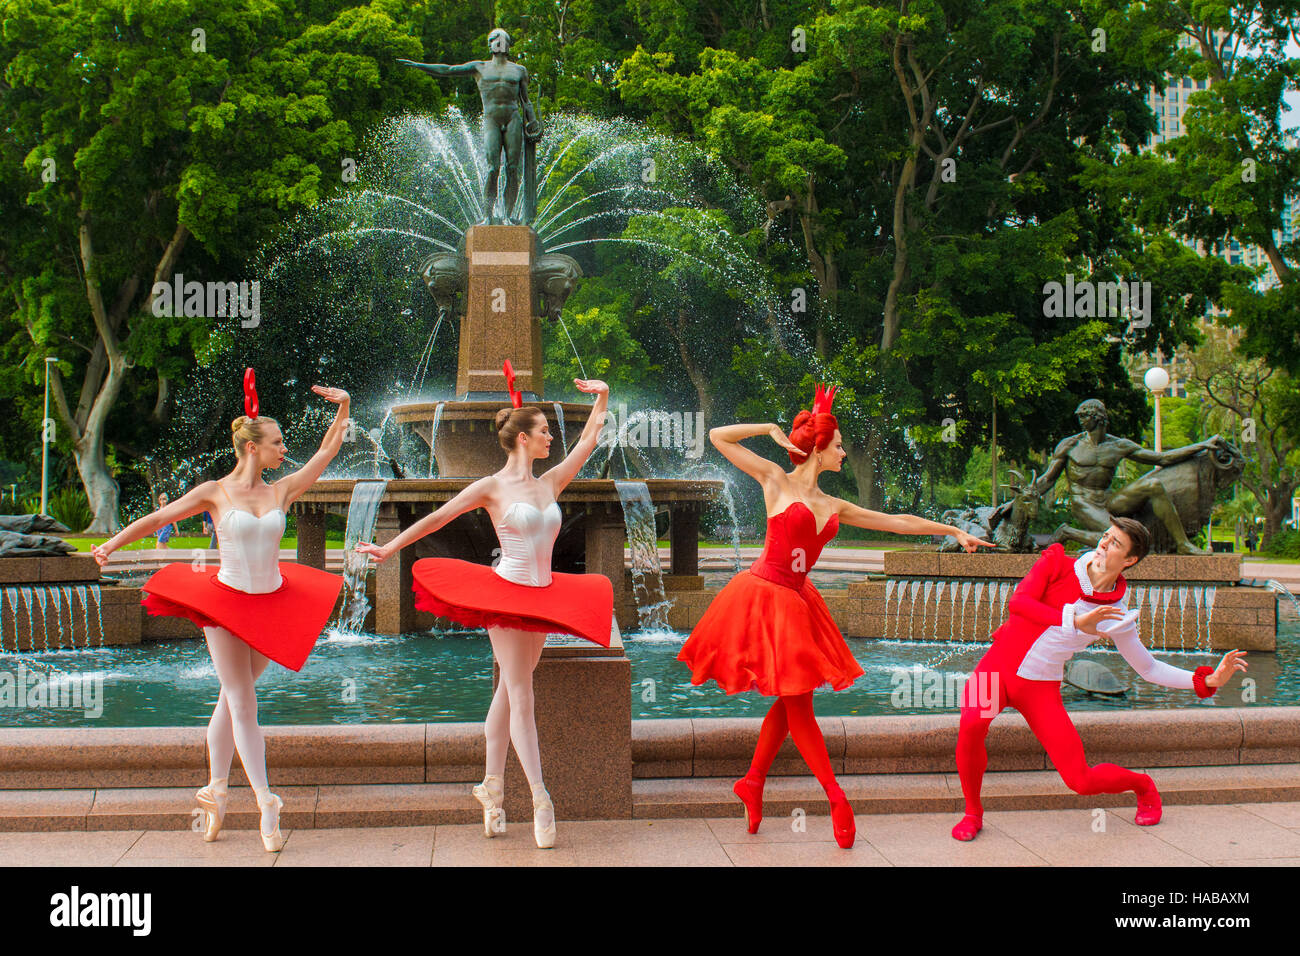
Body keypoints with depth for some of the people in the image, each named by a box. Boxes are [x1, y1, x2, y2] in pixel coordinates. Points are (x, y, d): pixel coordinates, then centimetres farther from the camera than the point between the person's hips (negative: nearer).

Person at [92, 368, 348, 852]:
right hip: (226, 602, -4)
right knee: (242, 704, -3)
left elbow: (326, 453, 8)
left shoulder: (281, 490, 5)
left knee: (231, 698, 12)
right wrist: (112, 543, -6)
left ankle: (216, 790, 23)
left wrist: (343, 407, 0)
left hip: (272, 604, 4)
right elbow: (157, 518, 1)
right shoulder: (214, 493, -4)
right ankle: (266, 804, -4)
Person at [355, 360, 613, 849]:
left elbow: (588, 443, 18)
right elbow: (437, 517, 1)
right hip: (506, 591, -6)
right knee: (520, 696, -6)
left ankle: (492, 787, 17)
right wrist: (390, 547, 1)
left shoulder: (550, 482, 11)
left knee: (508, 692, 11)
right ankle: (540, 797, -8)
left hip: (542, 597, 6)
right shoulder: (492, 487, -4)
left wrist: (601, 400, 17)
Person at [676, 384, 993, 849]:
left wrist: (953, 531, 18)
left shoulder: (834, 507, 12)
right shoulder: (776, 480, -3)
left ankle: (753, 782, 23)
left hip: (797, 602, 7)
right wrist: (771, 429, -6)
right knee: (796, 703, -1)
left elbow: (897, 522, 17)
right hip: (764, 597, -7)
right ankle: (835, 797, 5)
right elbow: (718, 437, -3)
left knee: (793, 700, 8)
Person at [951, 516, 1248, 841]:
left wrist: (1208, 680, -5)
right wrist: (1075, 621, -34)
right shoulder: (1057, 561, -6)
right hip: (999, 666, 0)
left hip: (1041, 687, 0)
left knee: (1080, 781, -6)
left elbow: (1149, 668, 8)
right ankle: (972, 812, -5)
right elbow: (1018, 602, -22)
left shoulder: (1117, 617, -3)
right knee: (972, 724, -32)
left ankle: (1142, 785, 31)